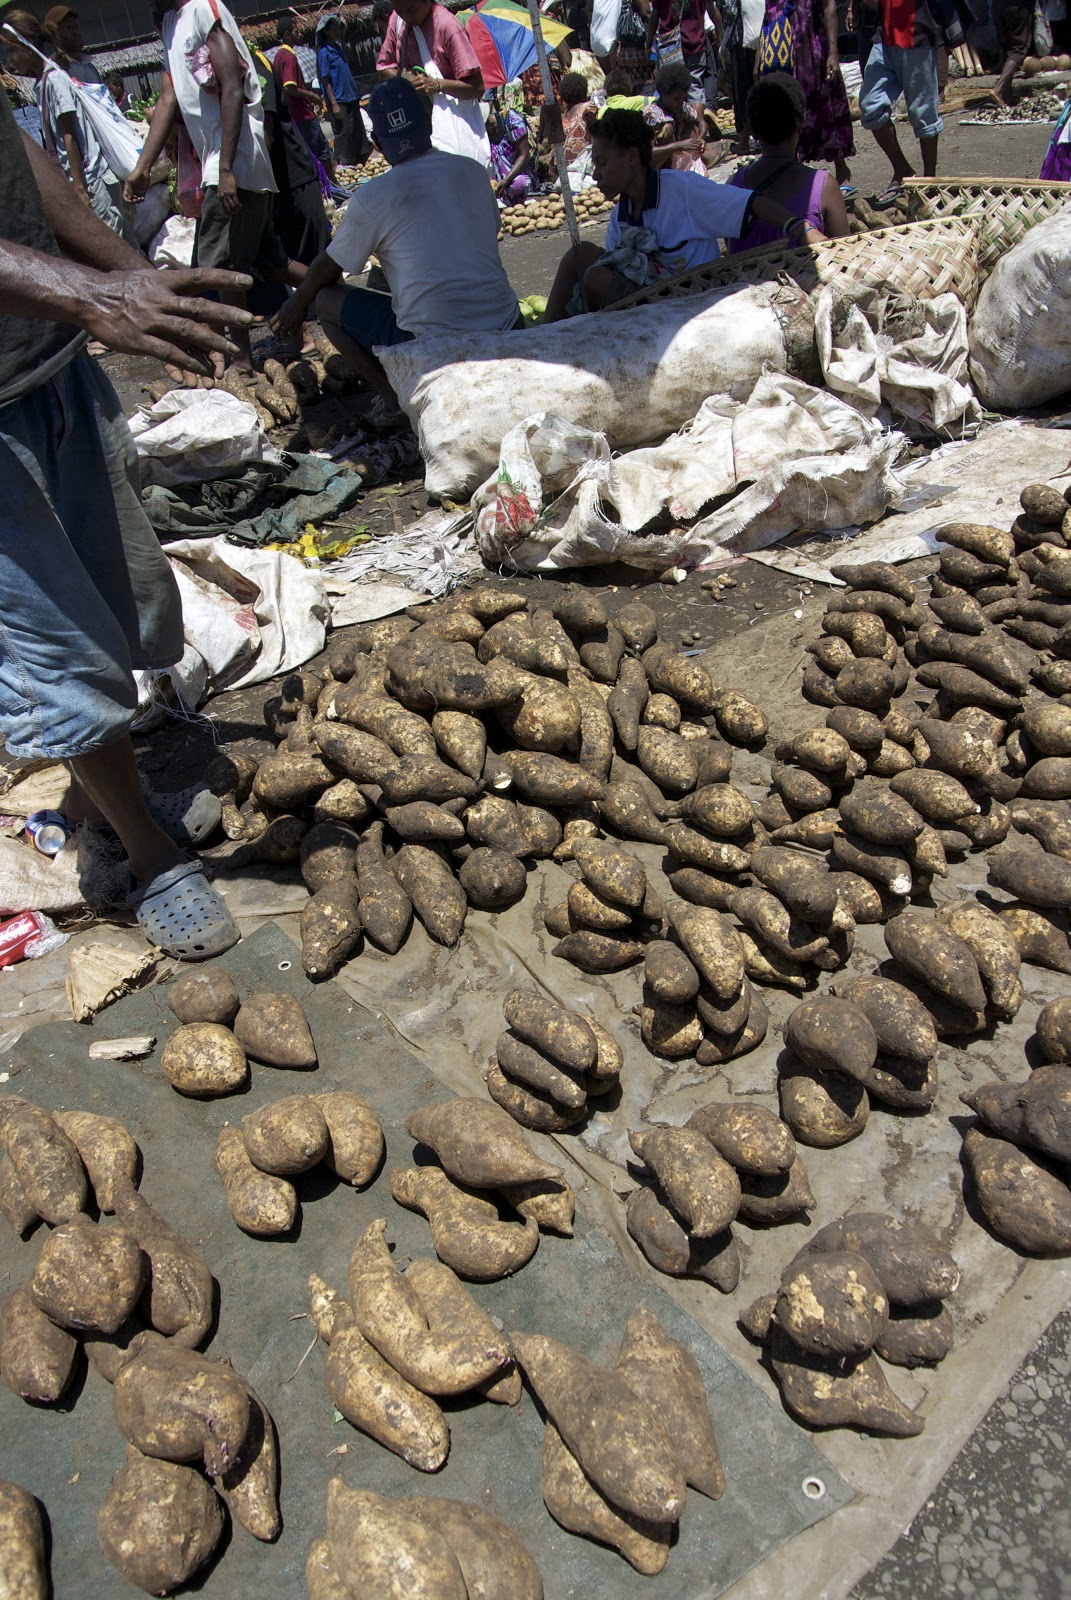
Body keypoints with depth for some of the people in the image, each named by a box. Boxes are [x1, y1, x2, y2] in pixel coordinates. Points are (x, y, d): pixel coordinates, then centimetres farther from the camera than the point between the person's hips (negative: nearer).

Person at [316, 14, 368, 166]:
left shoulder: (338, 47, 13)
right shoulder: (323, 52, -10)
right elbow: (326, 81, -13)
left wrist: (355, 95, 17)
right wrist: (334, 103, -18)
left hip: (351, 98, 8)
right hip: (339, 100, -8)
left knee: (358, 132, 12)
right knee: (343, 134, -5)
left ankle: (360, 164, 21)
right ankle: (344, 165, 4)